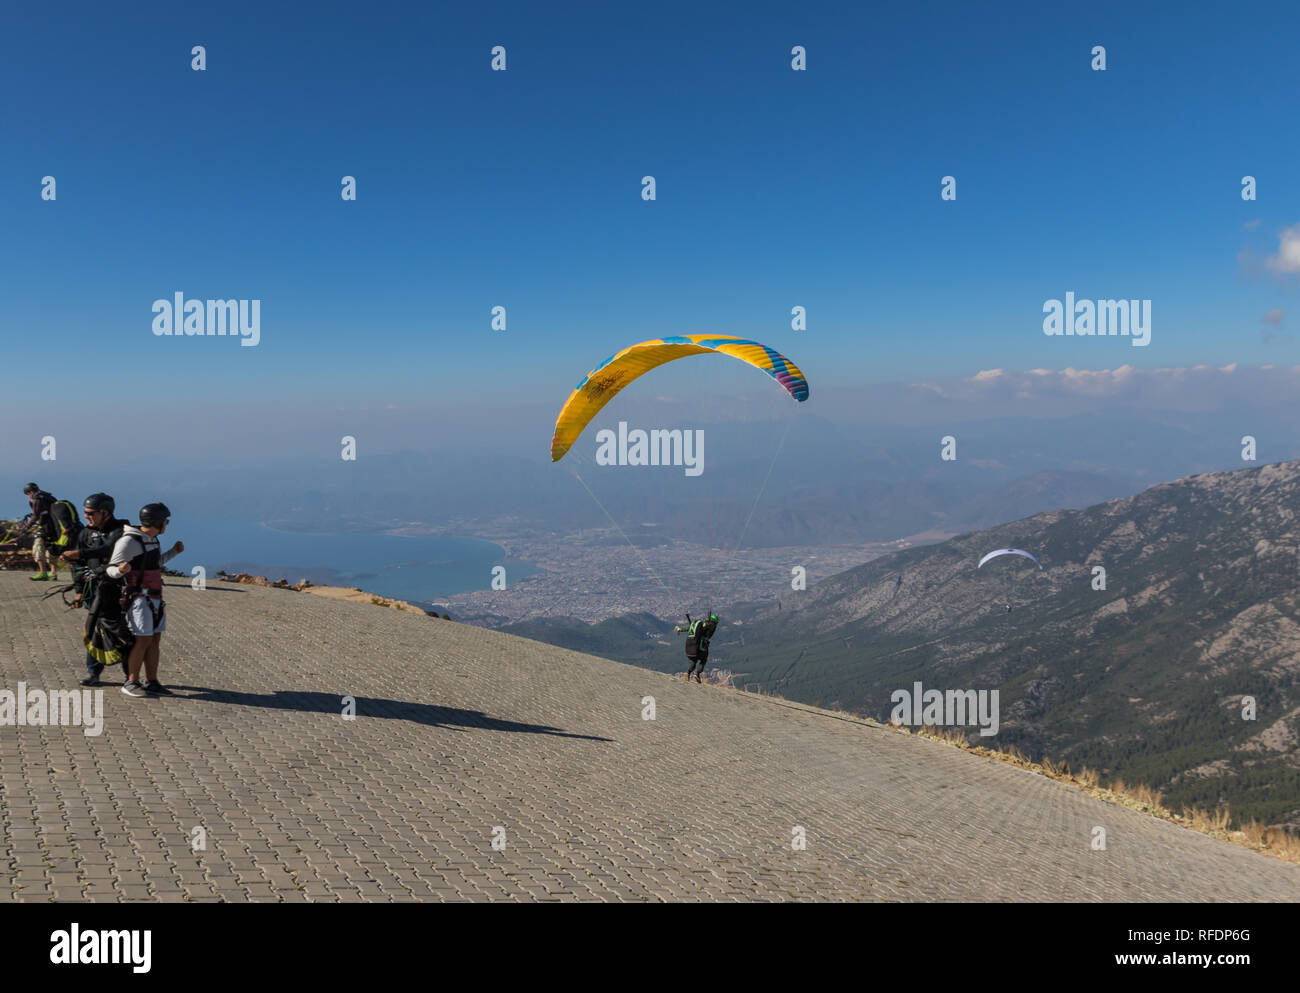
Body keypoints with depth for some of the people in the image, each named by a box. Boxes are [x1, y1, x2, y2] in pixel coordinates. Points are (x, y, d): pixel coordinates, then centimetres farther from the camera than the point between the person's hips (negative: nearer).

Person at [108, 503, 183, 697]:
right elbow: (111, 570, -14)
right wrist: (120, 570, -37)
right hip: (139, 599, -8)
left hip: (154, 598, 8)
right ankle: (130, 683, 3)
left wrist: (173, 552, 22)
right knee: (143, 641, -8)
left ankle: (152, 682, 12)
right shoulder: (128, 541, -16)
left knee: (155, 640, 7)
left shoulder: (151, 539, 10)